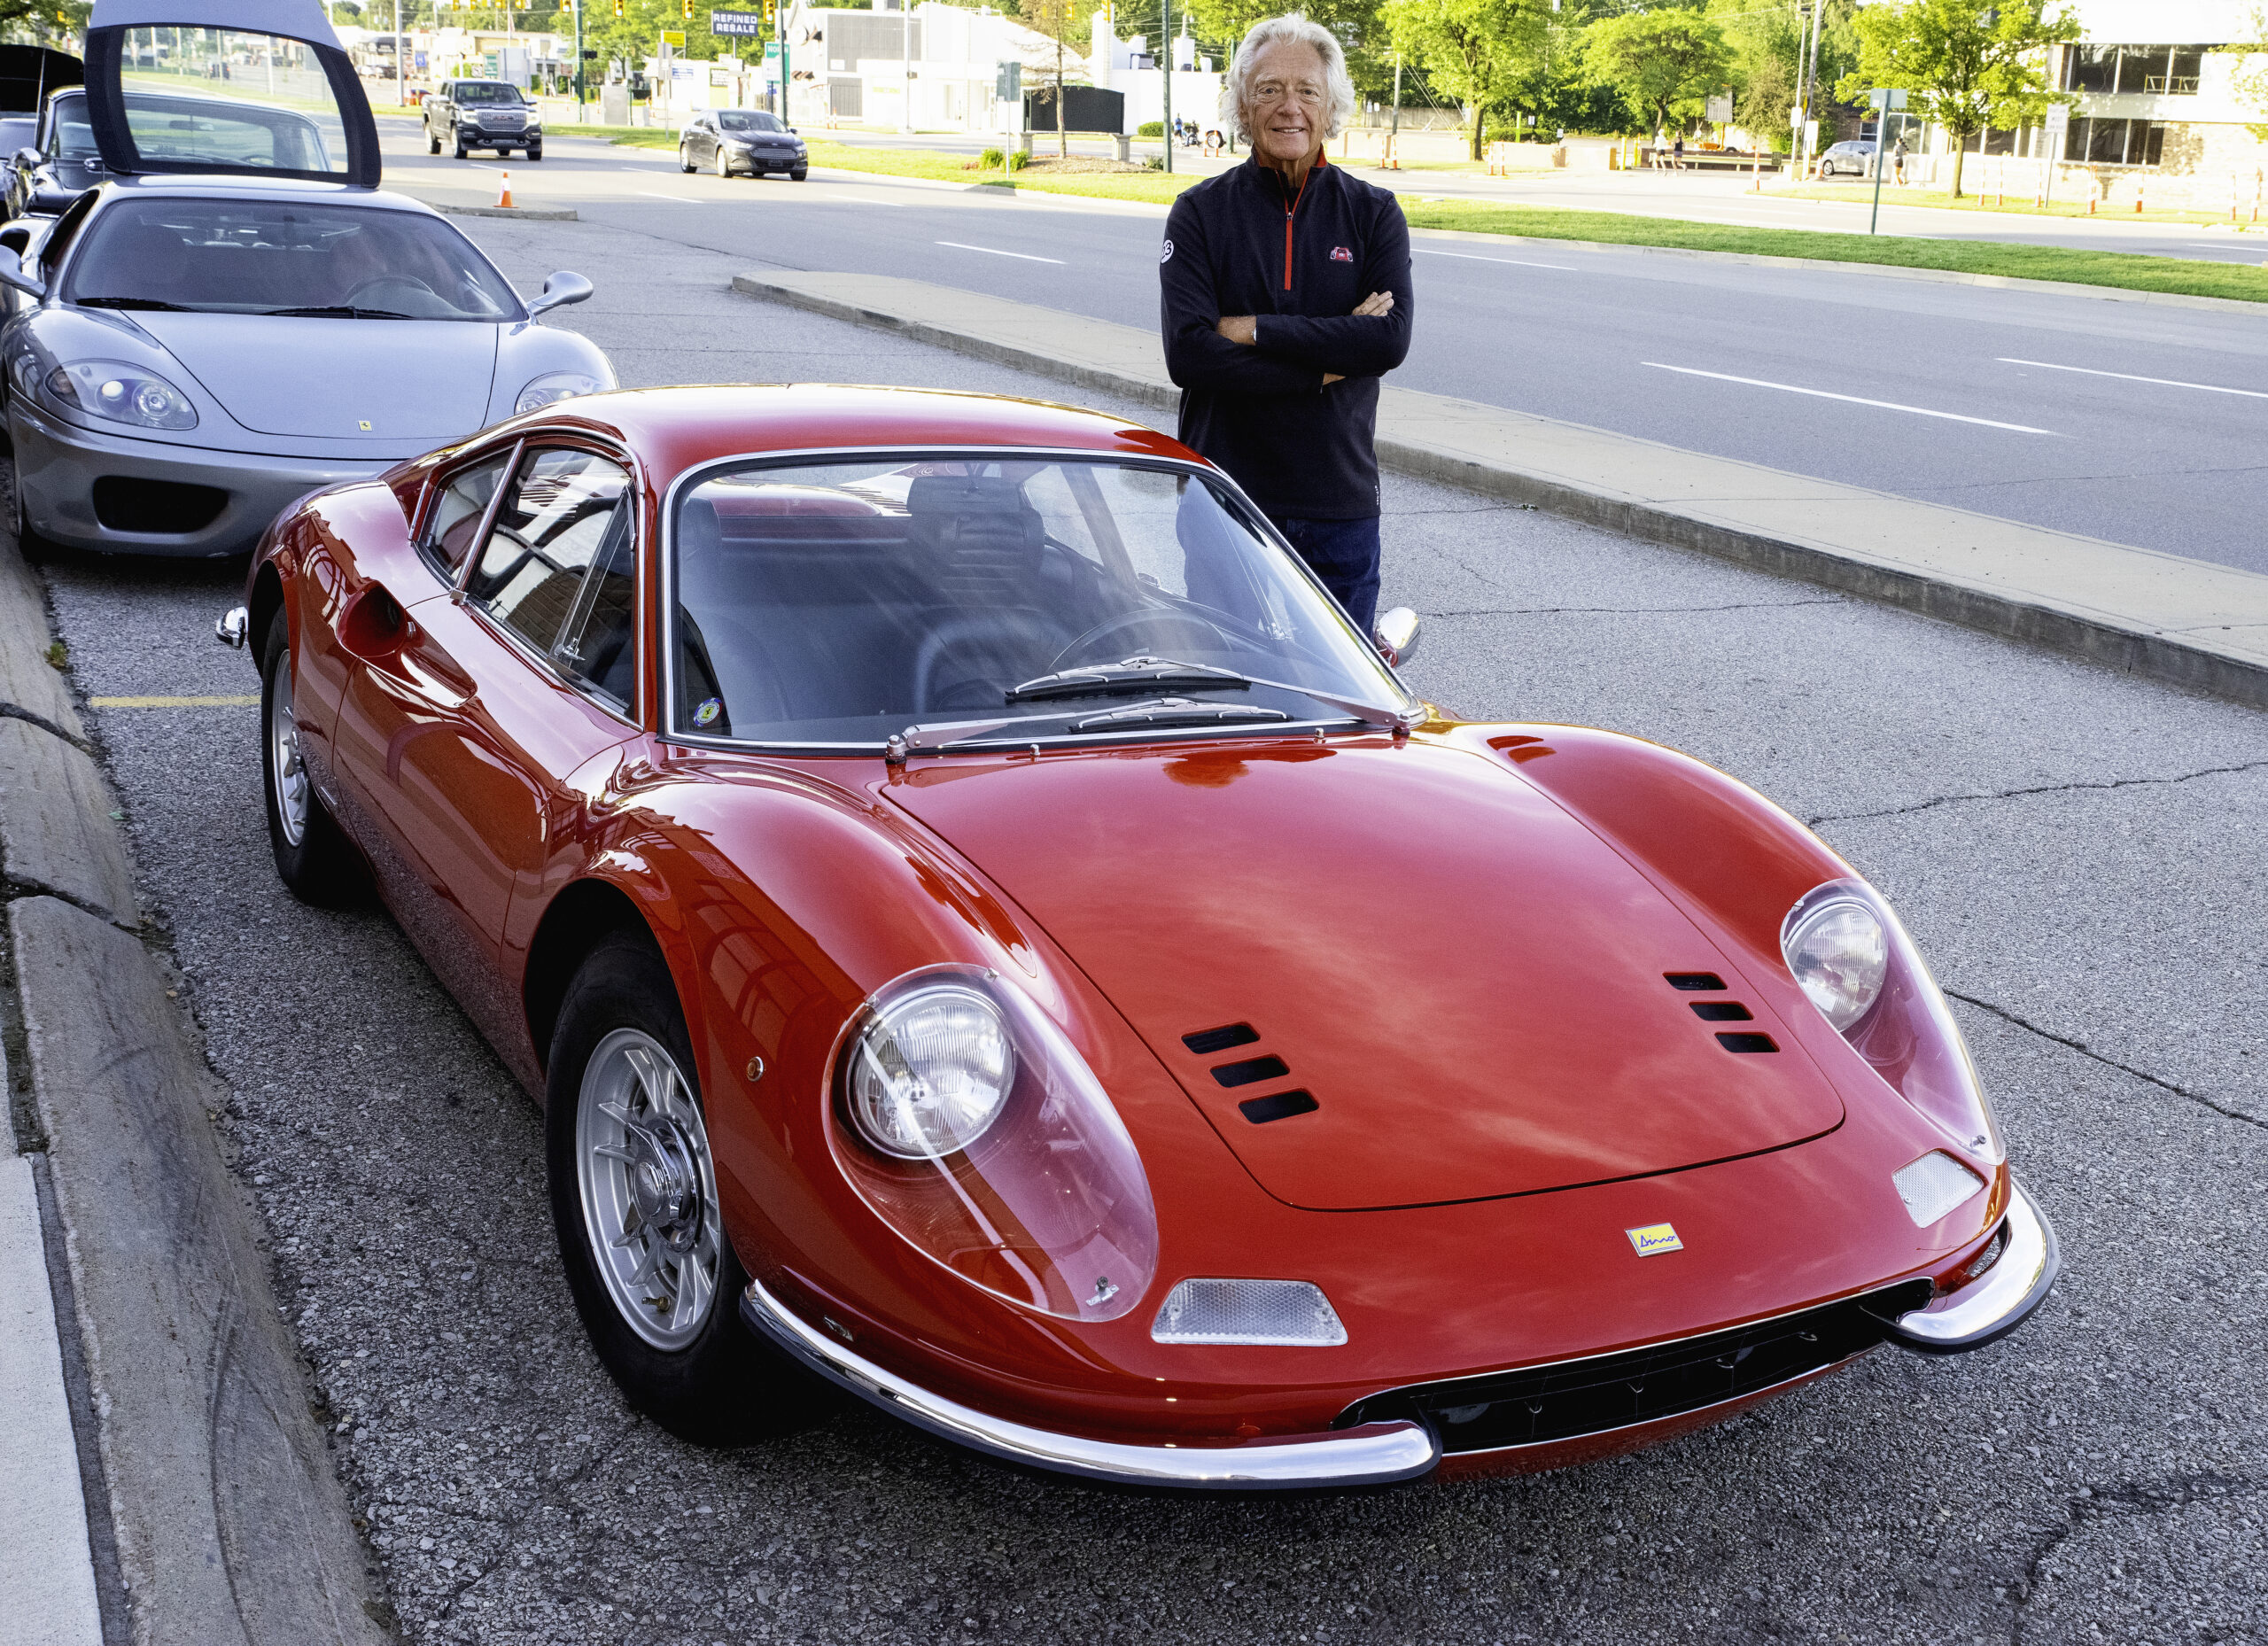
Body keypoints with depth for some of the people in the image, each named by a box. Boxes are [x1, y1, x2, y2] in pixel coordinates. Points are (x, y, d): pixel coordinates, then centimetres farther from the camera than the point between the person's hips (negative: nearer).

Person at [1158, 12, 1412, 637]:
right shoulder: (1200, 212, 0)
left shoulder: (1374, 213, 4)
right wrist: (1328, 363, -14)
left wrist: (1252, 329, -15)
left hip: (1341, 503, 1)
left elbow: (1391, 340, -11)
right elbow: (1188, 354, -12)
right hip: (1224, 497, -1)